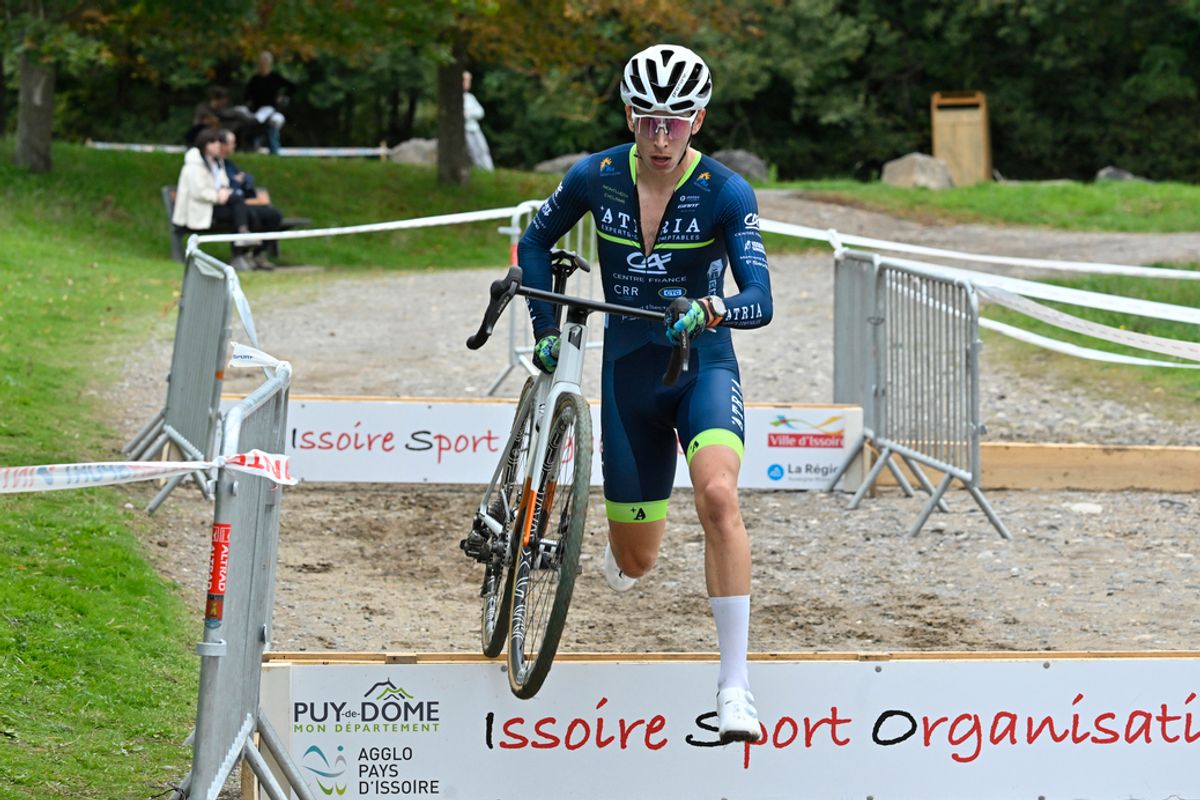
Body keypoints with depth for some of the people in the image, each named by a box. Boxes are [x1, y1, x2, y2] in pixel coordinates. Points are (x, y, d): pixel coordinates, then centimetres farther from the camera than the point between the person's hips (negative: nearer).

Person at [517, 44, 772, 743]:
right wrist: (547, 329, 0)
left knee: (718, 493, -33)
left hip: (703, 366, -3)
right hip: (628, 372, 3)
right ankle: (623, 542, 49)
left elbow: (760, 301, -22)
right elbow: (536, 244, 11)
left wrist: (708, 310, -42)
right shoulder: (597, 177, -7)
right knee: (635, 565, 6)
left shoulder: (726, 192, -14)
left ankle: (735, 681, -28)